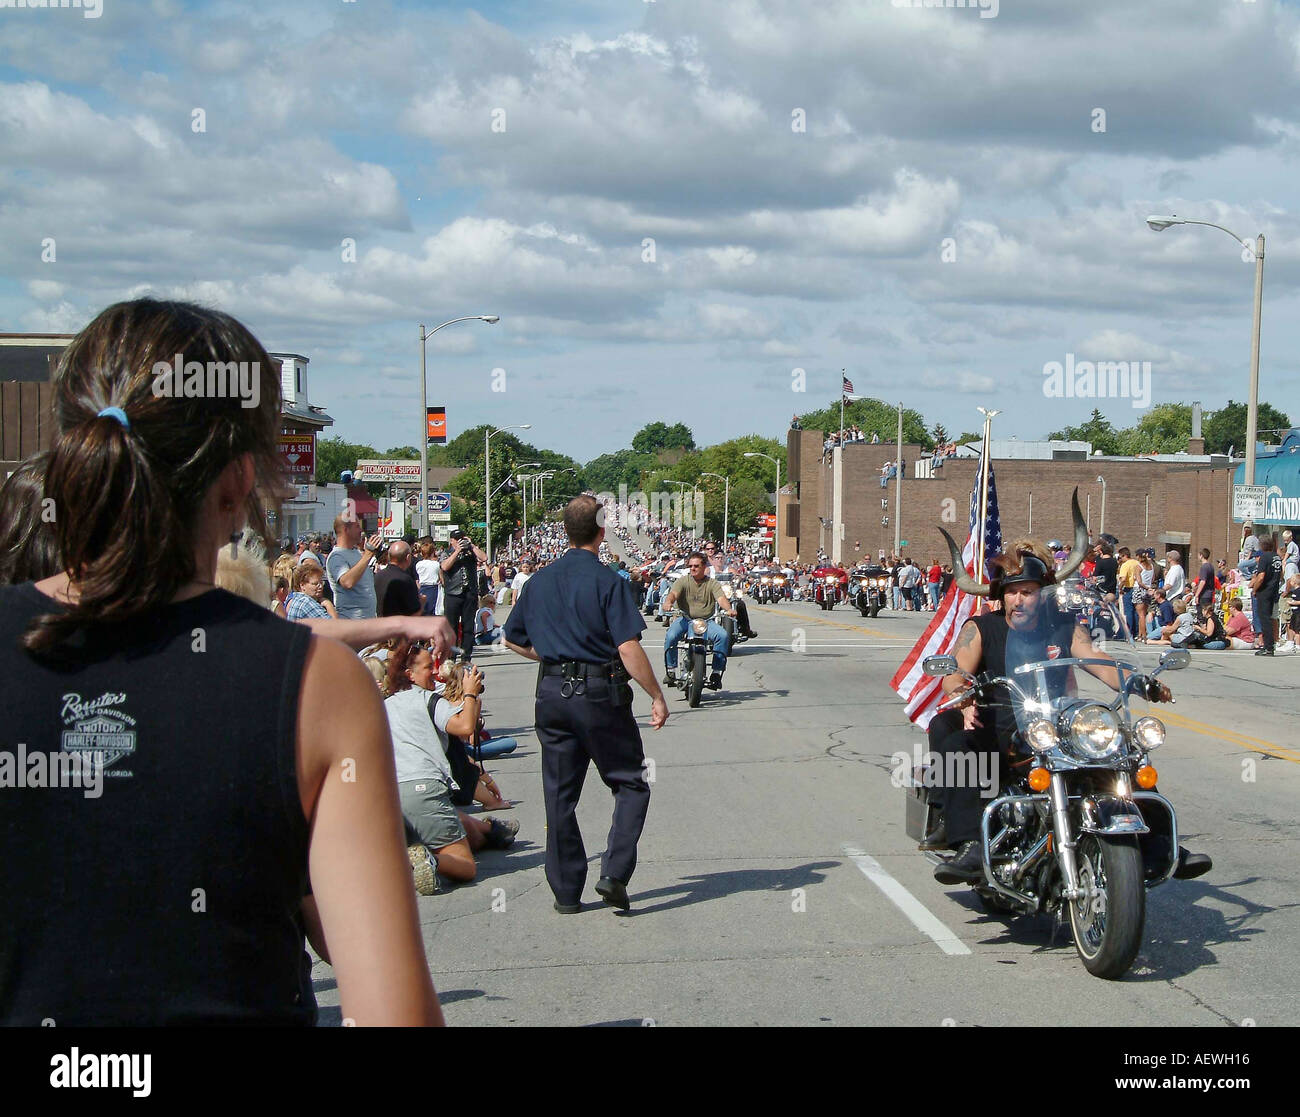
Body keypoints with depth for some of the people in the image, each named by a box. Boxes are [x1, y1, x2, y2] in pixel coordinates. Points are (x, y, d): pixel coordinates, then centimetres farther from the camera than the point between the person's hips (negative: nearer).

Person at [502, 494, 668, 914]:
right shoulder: (607, 581, -10)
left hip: (551, 693, 5)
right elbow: (628, 648, -16)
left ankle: (566, 892, 14)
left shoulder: (540, 580, 8)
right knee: (630, 784, 9)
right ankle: (614, 872, -6)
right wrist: (657, 697, -10)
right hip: (600, 693, -5)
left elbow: (513, 640, 16)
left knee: (559, 793, 10)